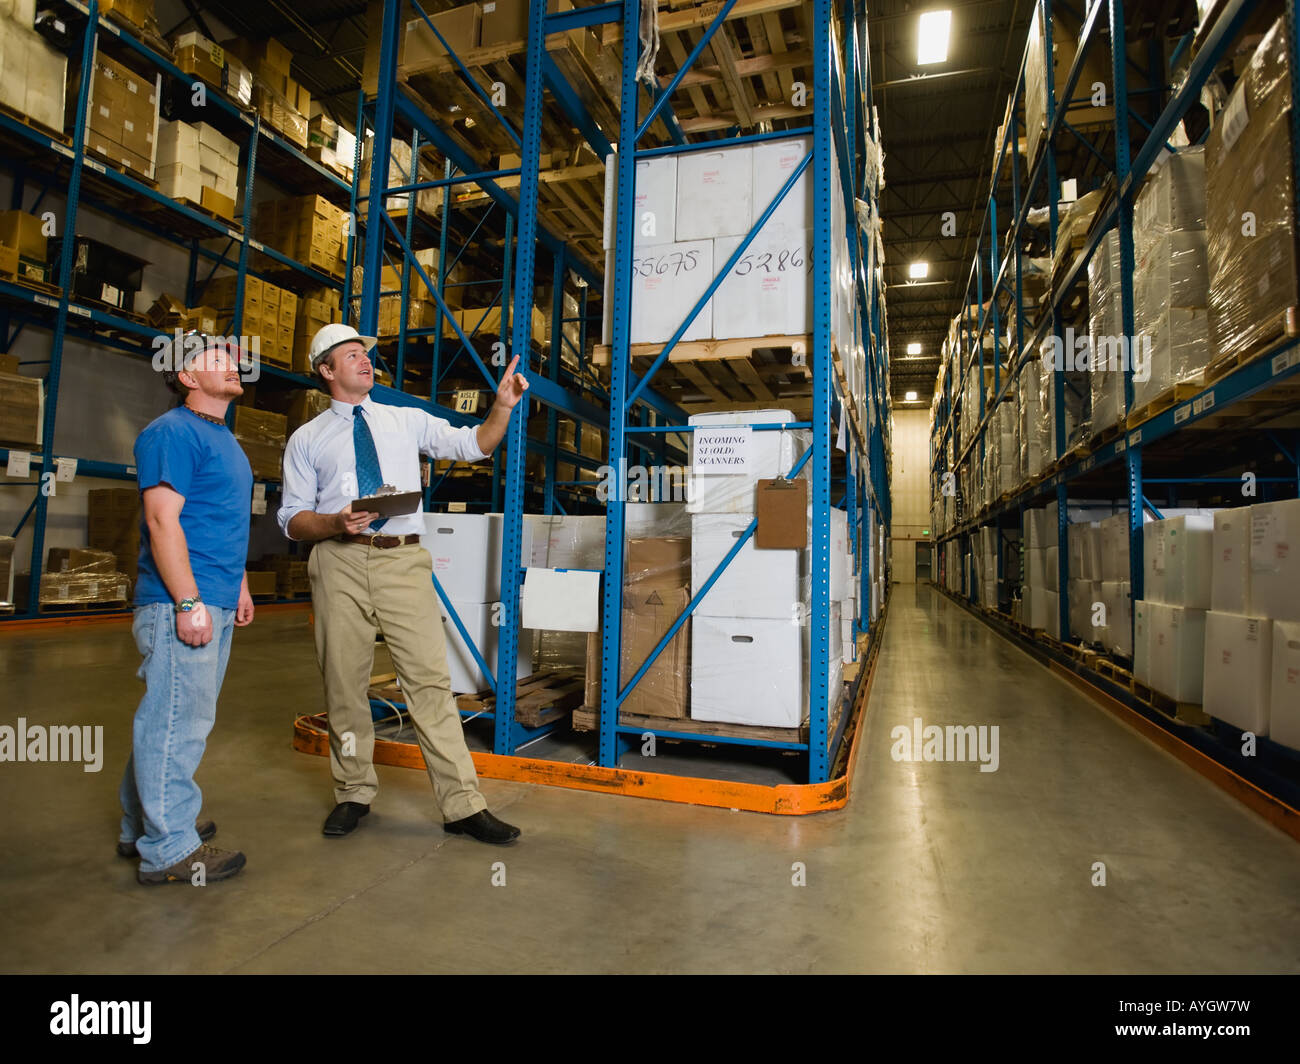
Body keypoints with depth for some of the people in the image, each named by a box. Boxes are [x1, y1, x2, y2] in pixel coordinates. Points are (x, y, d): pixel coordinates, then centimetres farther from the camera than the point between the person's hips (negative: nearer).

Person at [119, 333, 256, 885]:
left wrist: (239, 586, 23)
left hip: (215, 601, 10)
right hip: (181, 605, -10)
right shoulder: (174, 432, -10)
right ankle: (168, 849, 7)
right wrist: (189, 602, -22)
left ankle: (144, 827, 31)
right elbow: (163, 519, -18)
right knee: (176, 721, -4)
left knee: (180, 718, 17)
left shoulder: (222, 438, 20)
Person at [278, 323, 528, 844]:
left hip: (403, 560, 0)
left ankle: (462, 805, -2)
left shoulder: (407, 420, 16)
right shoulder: (307, 439, 12)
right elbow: (293, 519, 9)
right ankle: (353, 795, 27)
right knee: (344, 683, 8)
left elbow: (473, 445, 12)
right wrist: (337, 523, -12)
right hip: (340, 563, 1)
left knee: (430, 679, -6)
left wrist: (503, 406, -3)